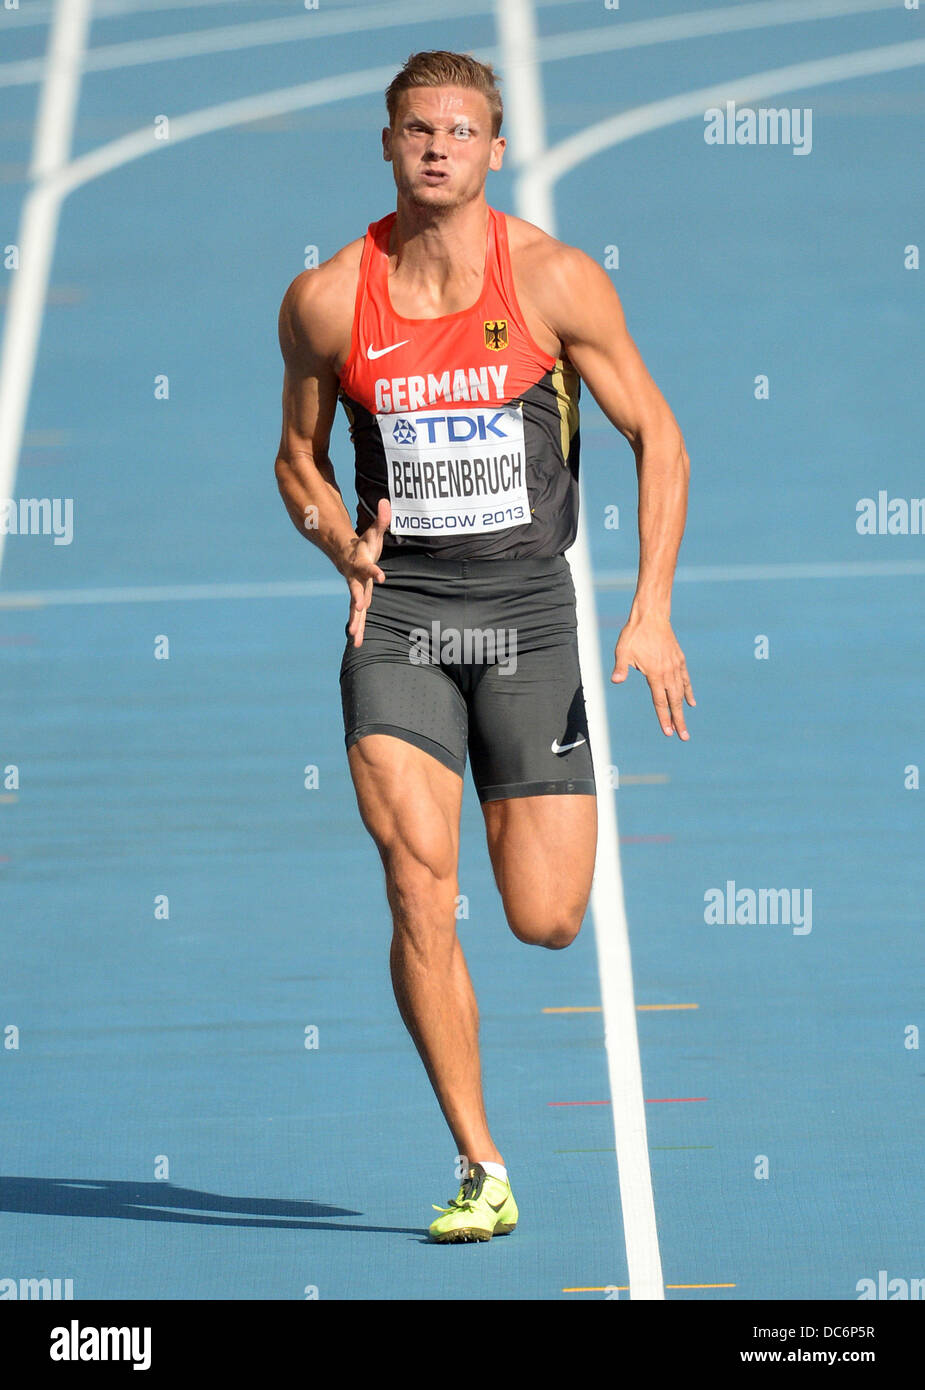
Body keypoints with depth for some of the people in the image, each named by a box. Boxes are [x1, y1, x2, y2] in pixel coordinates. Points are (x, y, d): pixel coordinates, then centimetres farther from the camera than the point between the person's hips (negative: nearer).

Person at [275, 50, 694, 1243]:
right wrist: (348, 550, -9)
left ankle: (529, 818, 37)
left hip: (527, 609, 0)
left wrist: (651, 612, -10)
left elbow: (658, 439, -1)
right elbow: (299, 458, 13)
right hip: (399, 618, 0)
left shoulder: (555, 281, -7)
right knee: (421, 895, -16)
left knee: (545, 921, -3)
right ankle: (482, 1176, -6)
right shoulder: (327, 300, -3)